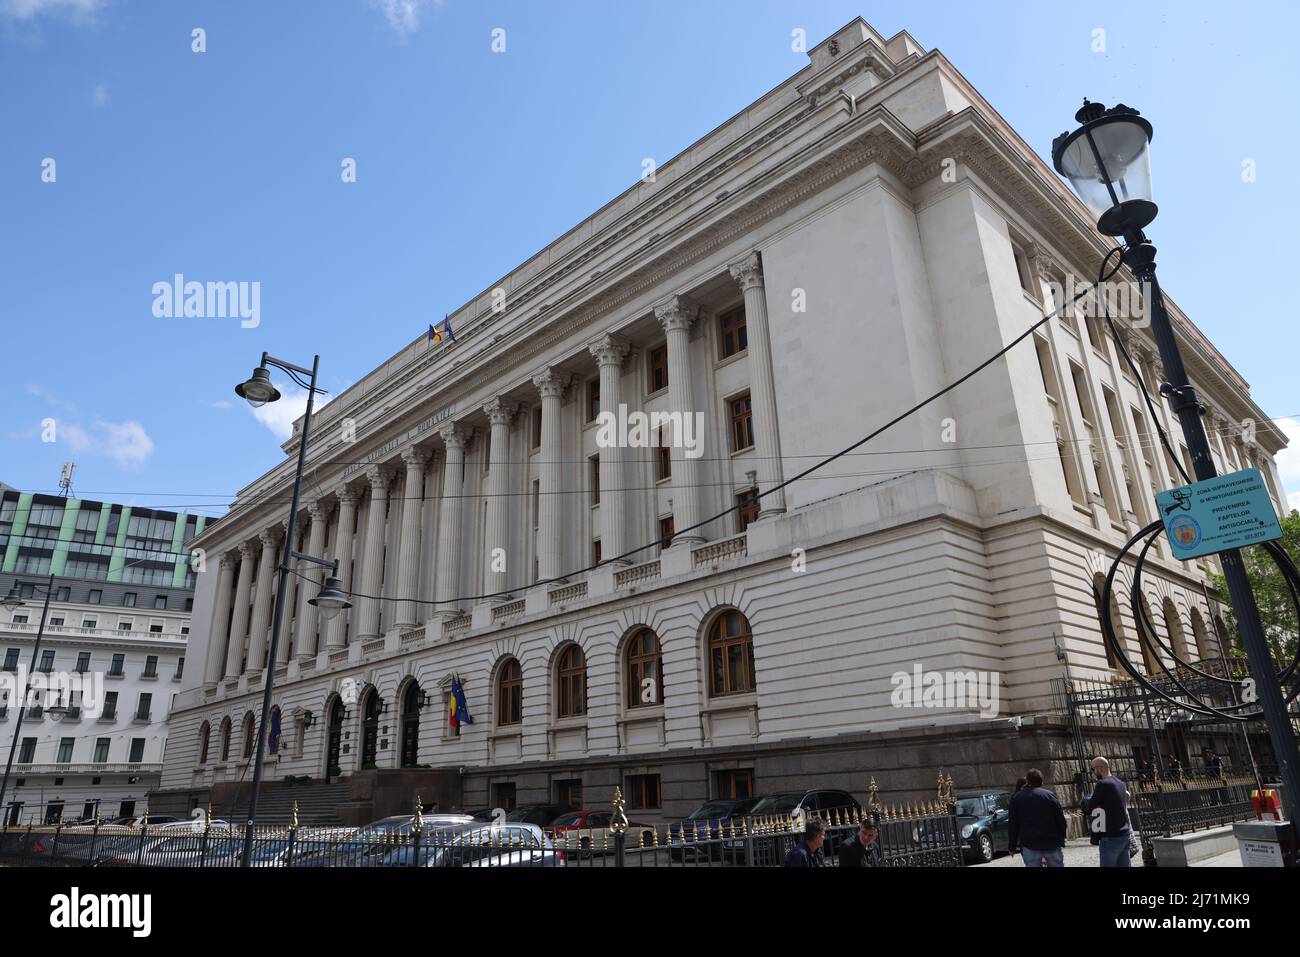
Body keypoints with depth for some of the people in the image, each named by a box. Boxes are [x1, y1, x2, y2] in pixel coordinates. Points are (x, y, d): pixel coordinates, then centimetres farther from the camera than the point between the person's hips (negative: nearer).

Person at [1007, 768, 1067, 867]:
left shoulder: (1016, 798, 4)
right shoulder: (1049, 795, 2)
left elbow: (1012, 824, 3)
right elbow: (1061, 820, 1)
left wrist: (1012, 846, 8)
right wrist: (1061, 840, 12)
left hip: (1030, 846, -1)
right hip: (1052, 844, 1)